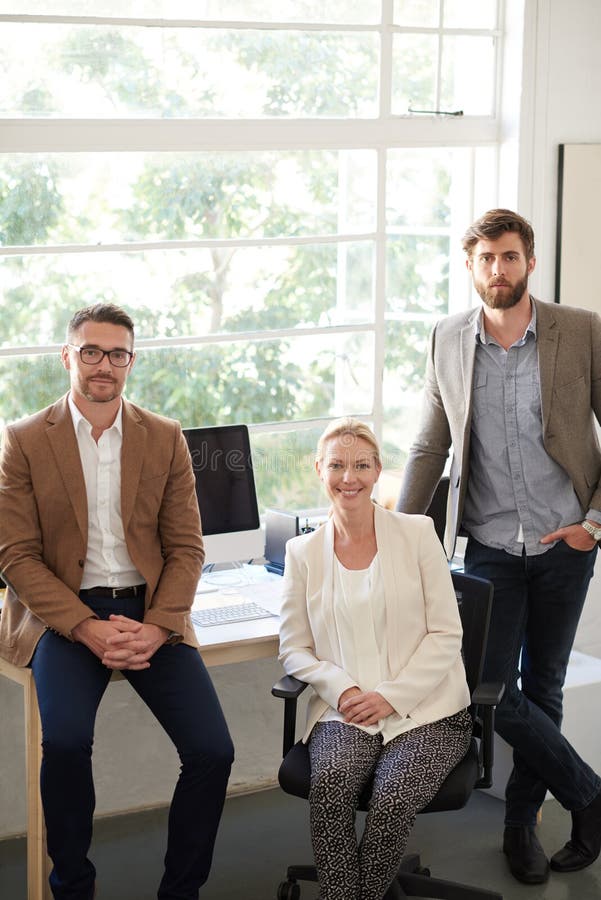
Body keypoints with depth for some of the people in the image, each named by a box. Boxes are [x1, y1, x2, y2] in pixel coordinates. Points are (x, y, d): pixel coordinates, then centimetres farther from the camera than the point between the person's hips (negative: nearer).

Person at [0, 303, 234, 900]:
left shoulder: (165, 439, 9)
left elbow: (186, 549, 5)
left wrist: (154, 629, -12)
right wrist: (88, 629, -16)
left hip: (150, 611, 2)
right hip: (63, 612, -2)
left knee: (212, 749, -16)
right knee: (65, 740, -29)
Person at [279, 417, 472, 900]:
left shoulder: (417, 534, 3)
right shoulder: (303, 552, 9)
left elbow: (446, 635, 0)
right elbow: (294, 649, 10)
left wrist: (390, 696, -11)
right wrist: (342, 689, -10)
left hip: (425, 711, -1)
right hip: (345, 713, 1)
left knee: (392, 799, -29)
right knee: (331, 784, -31)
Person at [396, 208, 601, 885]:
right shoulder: (448, 341, 2)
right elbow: (429, 447, 8)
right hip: (490, 546, 2)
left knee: (542, 689, 10)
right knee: (494, 690, -3)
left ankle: (521, 823, 27)